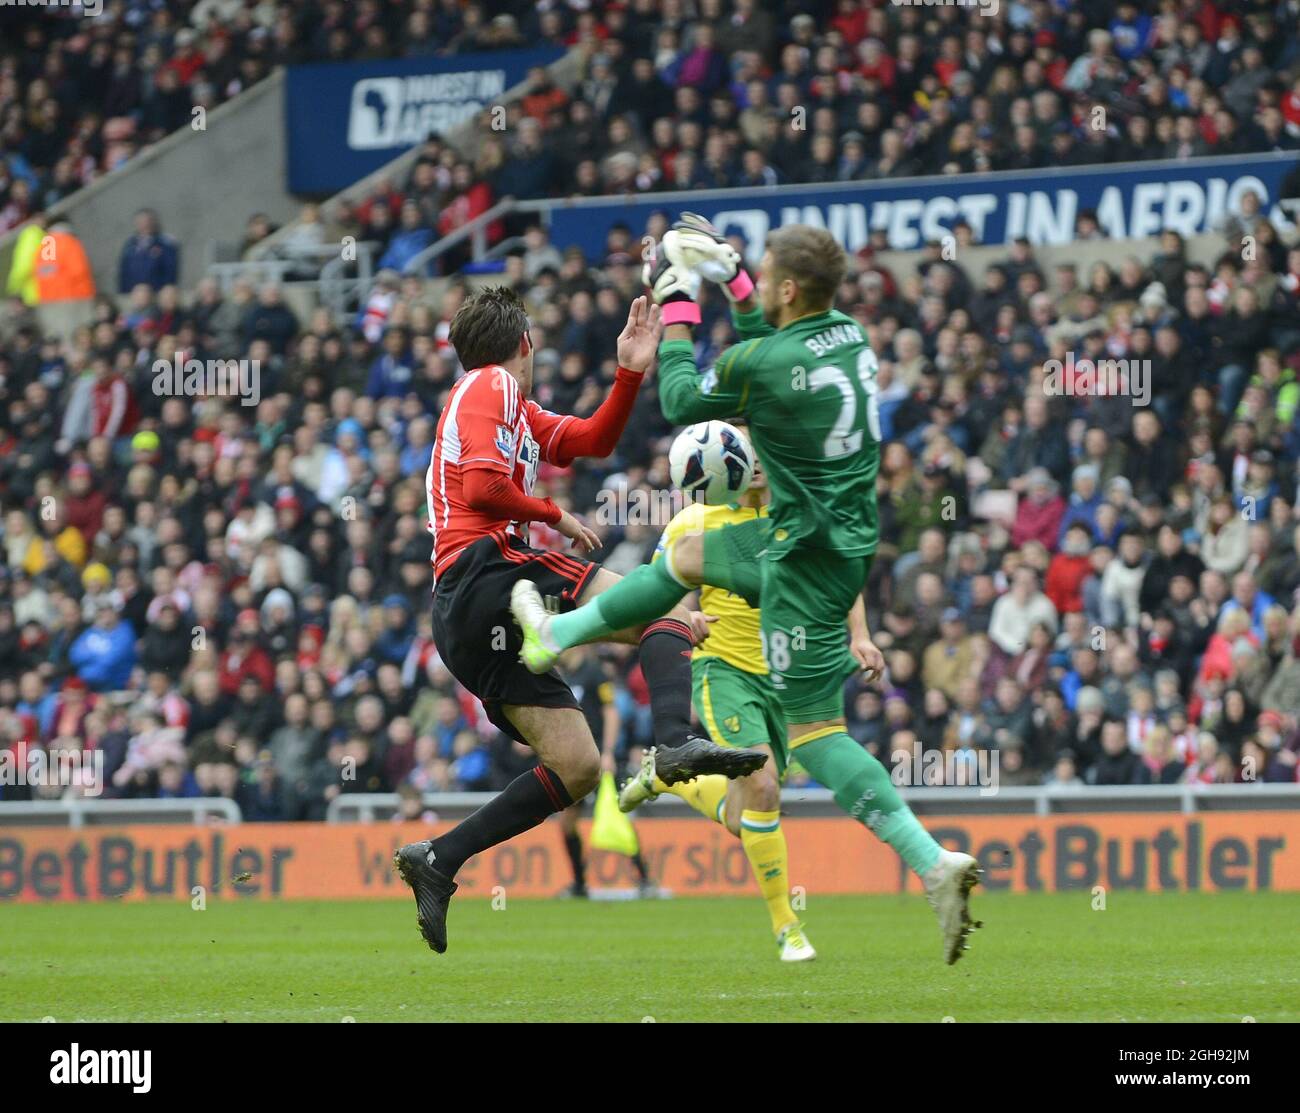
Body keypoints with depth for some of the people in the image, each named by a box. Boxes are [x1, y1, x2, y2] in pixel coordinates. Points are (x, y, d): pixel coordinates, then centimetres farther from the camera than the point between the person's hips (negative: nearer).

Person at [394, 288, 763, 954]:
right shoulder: (493, 385, 1)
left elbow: (594, 440, 27)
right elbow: (484, 486, -14)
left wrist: (630, 373, 15)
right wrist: (557, 518, -1)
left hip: (460, 616, 9)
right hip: (487, 570, -9)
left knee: (576, 768, 8)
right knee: (670, 615, -15)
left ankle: (437, 859, 2)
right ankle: (677, 743, -40)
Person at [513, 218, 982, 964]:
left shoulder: (764, 366, -23)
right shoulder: (847, 335, 0)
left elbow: (681, 400, -3)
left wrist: (676, 308, 7)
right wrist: (731, 280, 19)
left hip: (810, 557, -9)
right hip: (844, 532, 9)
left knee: (813, 728, -4)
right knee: (687, 556, 28)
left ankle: (933, 862, -11)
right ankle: (558, 633, 47)